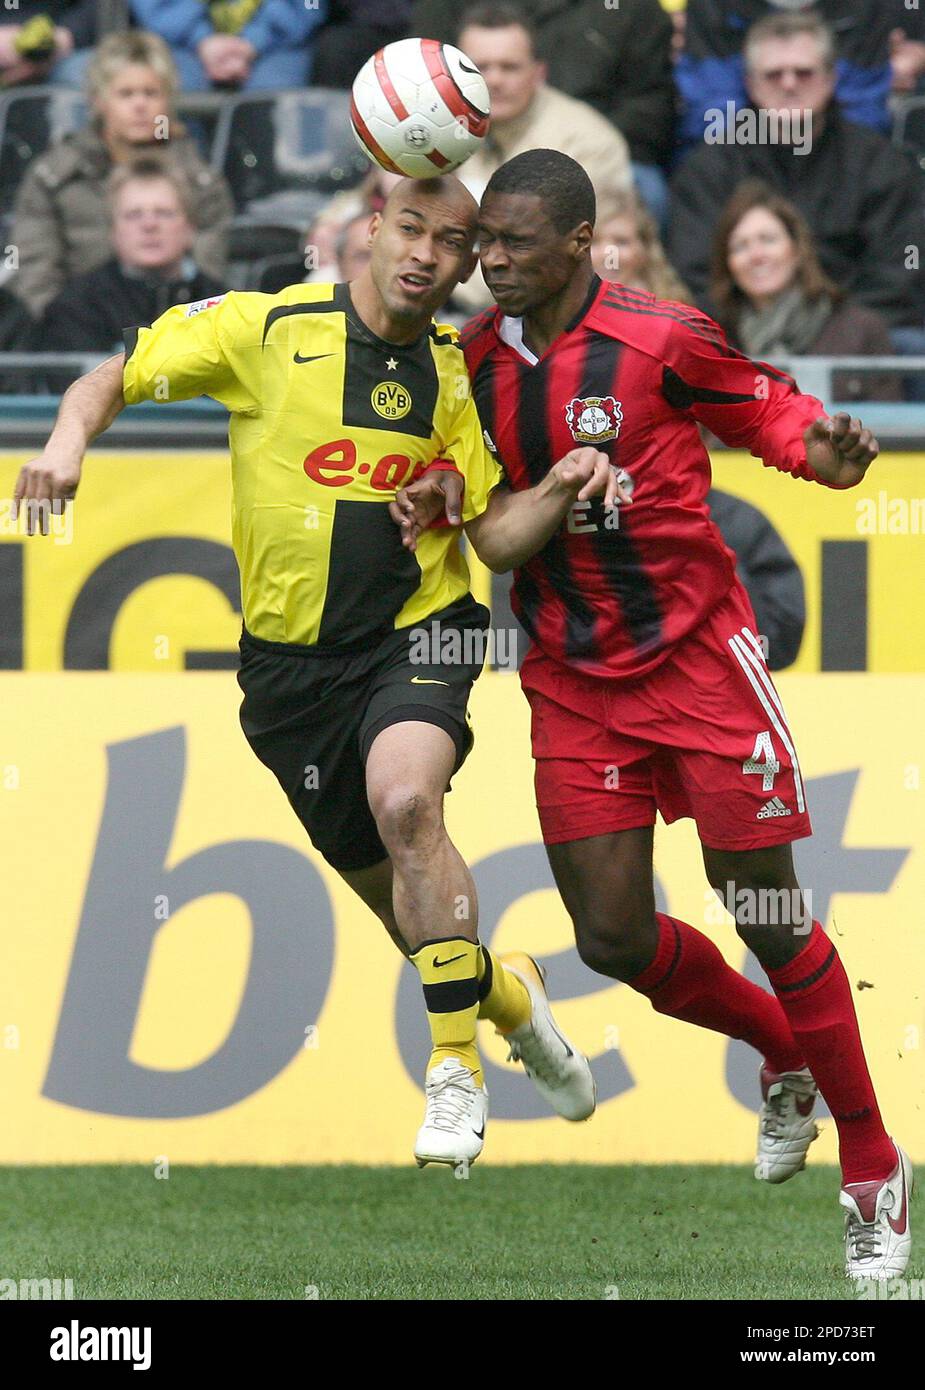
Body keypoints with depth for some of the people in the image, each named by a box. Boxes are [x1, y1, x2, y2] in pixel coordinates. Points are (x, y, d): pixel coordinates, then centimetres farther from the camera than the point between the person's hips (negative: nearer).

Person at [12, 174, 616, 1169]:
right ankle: (508, 994, 43)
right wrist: (68, 443, -20)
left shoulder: (452, 377, 3)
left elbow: (497, 536, 4)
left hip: (416, 635, -1)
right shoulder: (265, 330, -6)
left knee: (404, 799, -32)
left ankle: (456, 1068, -23)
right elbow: (113, 378, 1)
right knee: (408, 905, 8)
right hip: (291, 657, 1)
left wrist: (561, 488, -16)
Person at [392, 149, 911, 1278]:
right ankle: (783, 1056, 30)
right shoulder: (477, 358, 1)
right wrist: (443, 490, -5)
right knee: (614, 939, 0)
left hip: (696, 655, -5)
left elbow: (762, 408, -1)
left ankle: (872, 1170, 10)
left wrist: (821, 451, -22)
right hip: (572, 678, 5)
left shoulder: (662, 339, -13)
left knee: (766, 918, -4)